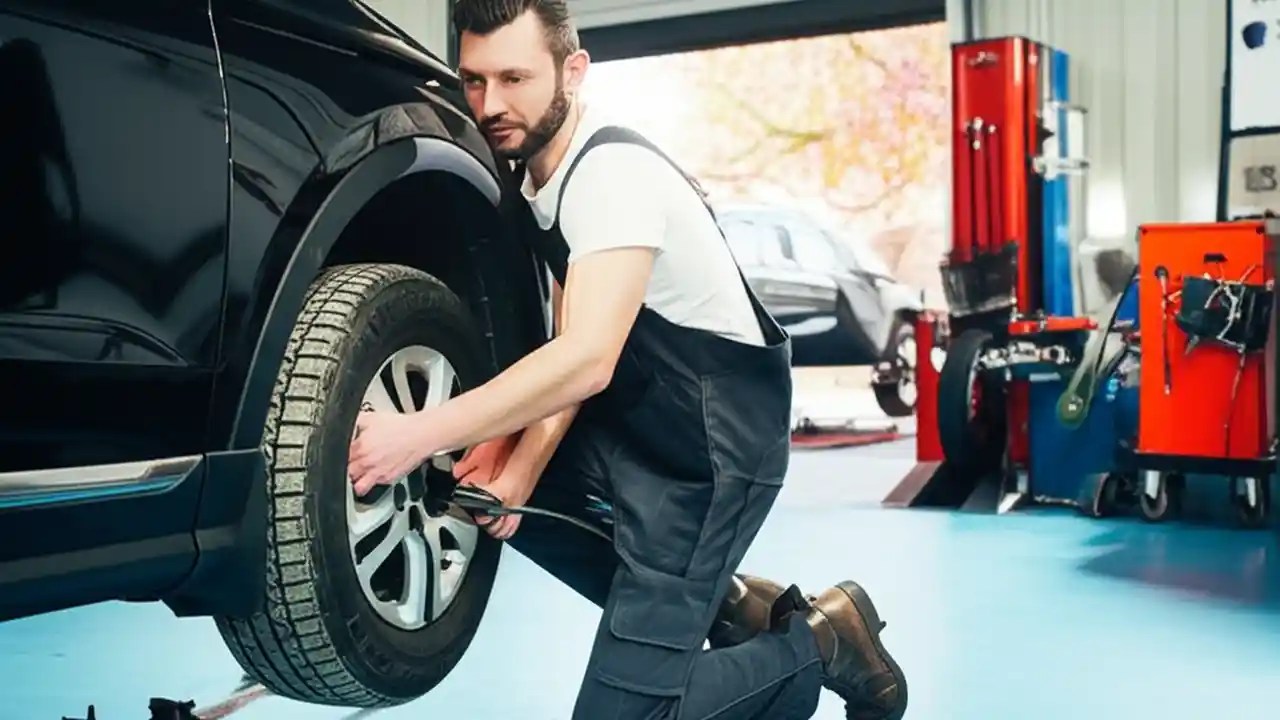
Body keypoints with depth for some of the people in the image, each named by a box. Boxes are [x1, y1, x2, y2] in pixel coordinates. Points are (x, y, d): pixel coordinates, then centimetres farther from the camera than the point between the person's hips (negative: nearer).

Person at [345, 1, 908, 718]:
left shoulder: (614, 170, -23)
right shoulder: (539, 172, 6)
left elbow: (588, 359, -33)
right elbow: (571, 351, 5)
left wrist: (419, 435, -34)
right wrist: (524, 460, -10)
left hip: (713, 442, -9)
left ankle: (823, 642, 11)